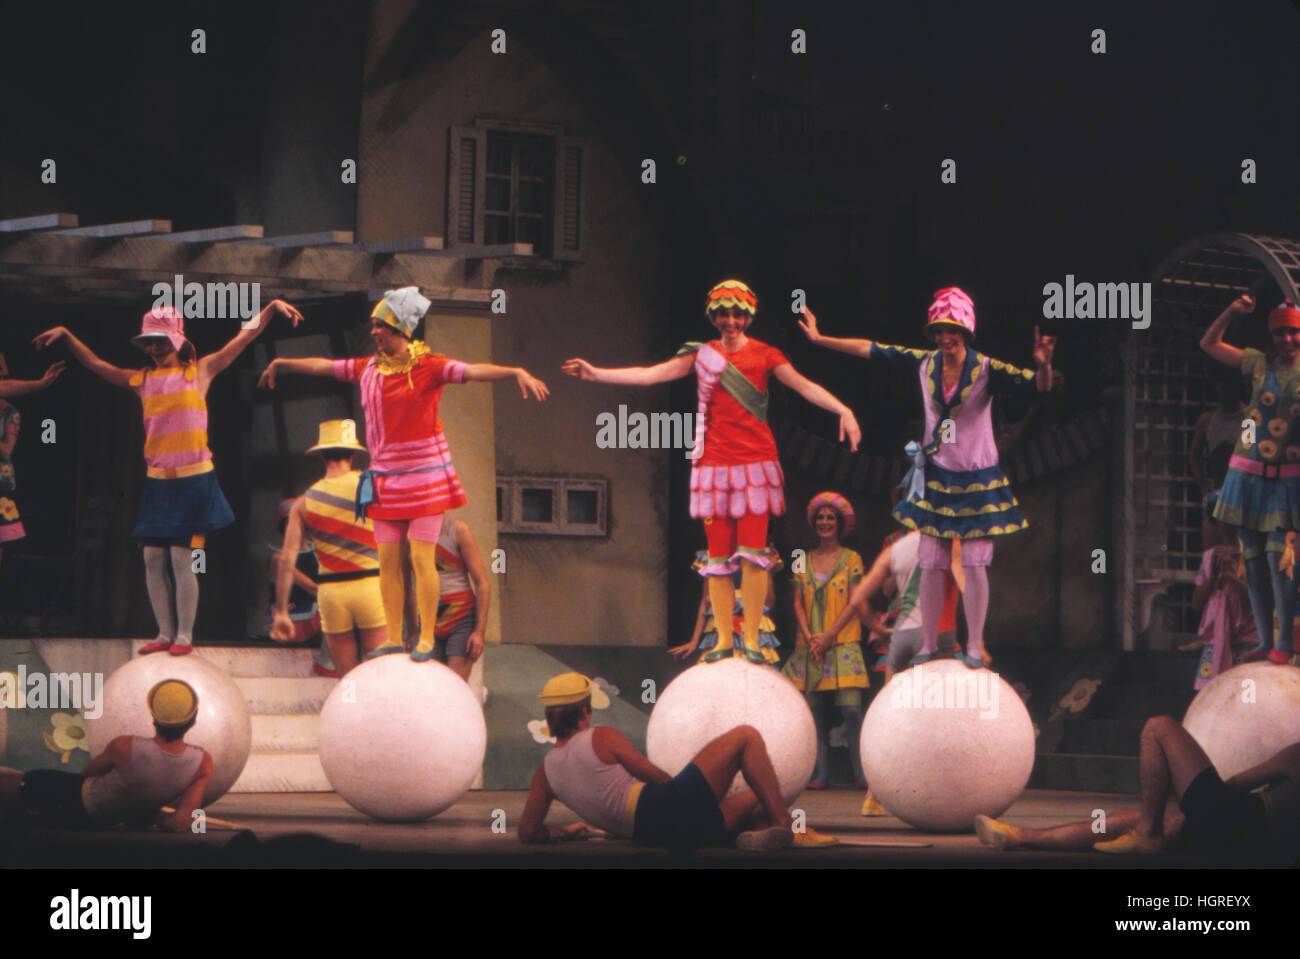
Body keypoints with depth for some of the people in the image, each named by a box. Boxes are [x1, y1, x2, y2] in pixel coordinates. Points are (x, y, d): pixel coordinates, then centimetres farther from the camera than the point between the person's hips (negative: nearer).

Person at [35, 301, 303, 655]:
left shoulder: (199, 371, 1)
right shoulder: (142, 380, 11)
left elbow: (245, 336, -3)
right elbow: (95, 364, 16)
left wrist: (272, 307, -14)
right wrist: (66, 336, 7)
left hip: (193, 480, -5)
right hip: (157, 481, 5)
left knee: (182, 558, -8)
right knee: (153, 559, 2)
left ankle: (185, 636, -1)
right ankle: (165, 633, 11)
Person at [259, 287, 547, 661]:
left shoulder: (428, 366, -11)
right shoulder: (369, 369, 7)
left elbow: (474, 370, -24)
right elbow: (323, 366, 21)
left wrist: (518, 372, -40)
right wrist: (282, 364, 35)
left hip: (425, 477, -6)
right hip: (386, 478, 6)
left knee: (422, 558, -6)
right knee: (388, 560, 4)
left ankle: (426, 638, 2)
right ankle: (393, 638, 10)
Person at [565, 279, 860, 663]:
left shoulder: (765, 354, 7)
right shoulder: (702, 354, 11)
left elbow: (804, 386, -1)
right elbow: (650, 375, 6)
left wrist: (842, 409, -16)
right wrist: (596, 374, -1)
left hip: (755, 463, -2)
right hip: (714, 464, 2)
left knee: (752, 554, -8)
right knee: (719, 556, 1)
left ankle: (752, 639, -3)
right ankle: (724, 640, 5)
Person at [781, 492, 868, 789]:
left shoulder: (851, 559, 5)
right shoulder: (804, 560, 14)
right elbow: (798, 603, 10)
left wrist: (829, 636, -10)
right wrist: (809, 636, -6)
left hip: (843, 643, -3)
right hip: (809, 647, 3)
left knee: (851, 708, -12)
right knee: (813, 710, -1)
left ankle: (862, 773, -10)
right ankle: (820, 774, 2)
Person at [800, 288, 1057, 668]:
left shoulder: (986, 369, -14)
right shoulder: (925, 363, -2)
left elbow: (1041, 385, -23)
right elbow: (873, 350, 7)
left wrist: (1043, 364, -46)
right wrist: (820, 339, 12)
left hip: (977, 478, -4)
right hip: (936, 475, 4)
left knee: (974, 564, -4)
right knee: (930, 564, 4)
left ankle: (974, 647, 5)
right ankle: (929, 644, 15)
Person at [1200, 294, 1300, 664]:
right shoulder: (1259, 365, 6)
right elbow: (1209, 344, 10)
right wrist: (1233, 311, -2)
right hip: (1248, 476, 3)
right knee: (1253, 559, 4)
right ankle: (1265, 641, 11)